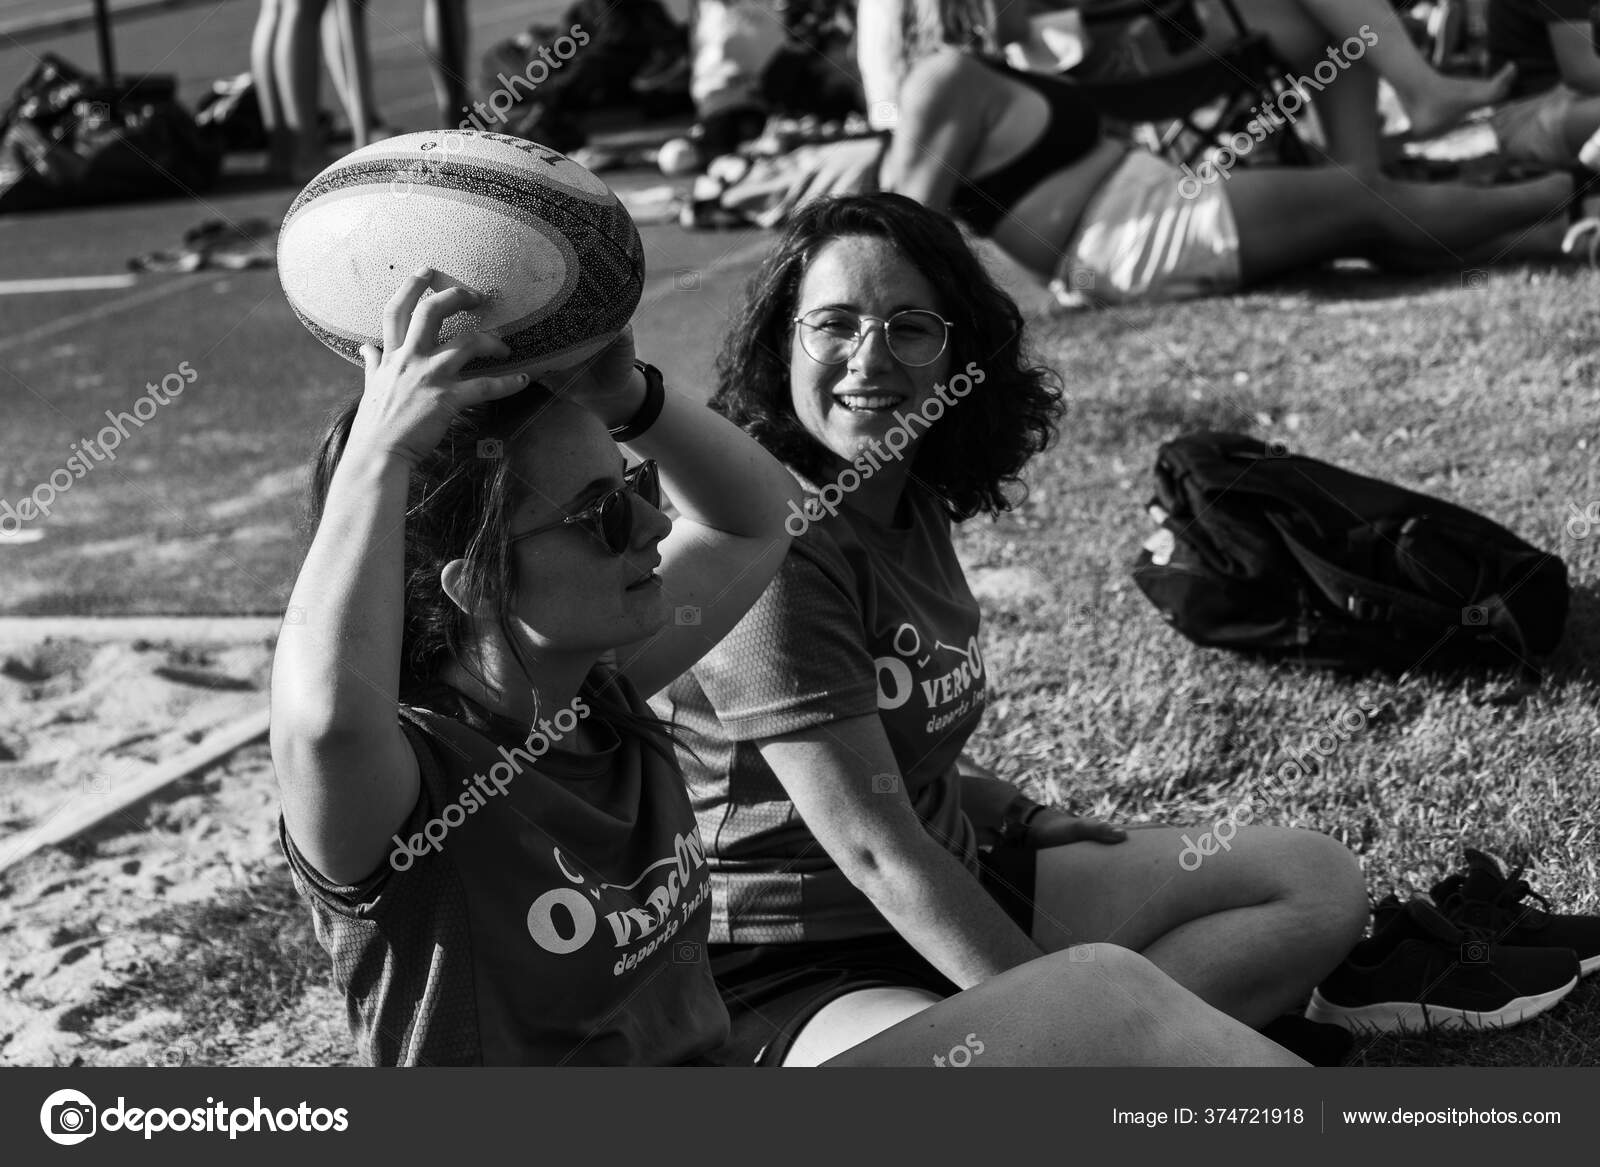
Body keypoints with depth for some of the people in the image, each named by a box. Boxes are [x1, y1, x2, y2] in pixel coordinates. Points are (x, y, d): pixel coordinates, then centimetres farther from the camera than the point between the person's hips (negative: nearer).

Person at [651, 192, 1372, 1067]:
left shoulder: (914, 506, 8)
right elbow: (873, 850, -23)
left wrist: (1015, 816, 3)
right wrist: (1064, 1023, -22)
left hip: (952, 887, 10)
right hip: (789, 974, -9)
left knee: (1319, 884, 2)